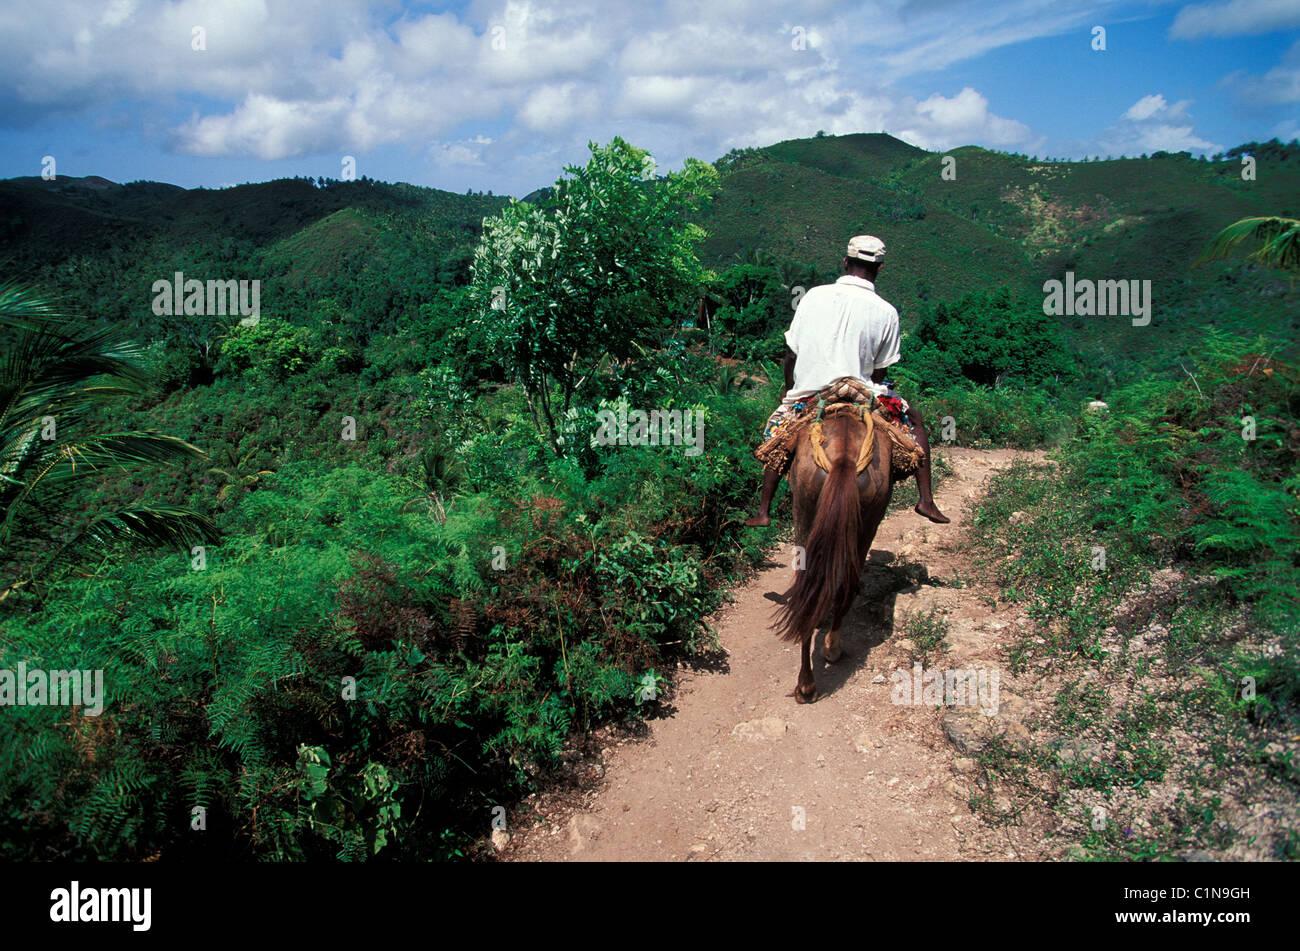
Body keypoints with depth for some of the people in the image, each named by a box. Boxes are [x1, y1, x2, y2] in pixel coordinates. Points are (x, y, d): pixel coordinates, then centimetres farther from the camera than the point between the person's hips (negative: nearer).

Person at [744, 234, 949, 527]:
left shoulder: (813, 296, -1)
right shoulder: (886, 312, -5)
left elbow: (791, 352, 4)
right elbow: (880, 371, -1)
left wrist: (789, 391, 18)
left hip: (806, 395, 2)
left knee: (777, 432, 29)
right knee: (914, 420, 23)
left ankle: (763, 512, 26)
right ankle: (926, 499, 17)